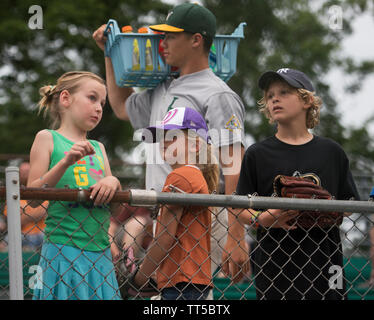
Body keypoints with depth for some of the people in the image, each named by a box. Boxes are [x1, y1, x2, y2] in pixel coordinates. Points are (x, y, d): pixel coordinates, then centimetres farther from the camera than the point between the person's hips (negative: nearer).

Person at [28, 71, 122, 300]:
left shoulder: (98, 148, 19)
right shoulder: (48, 138, 4)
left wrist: (113, 183, -6)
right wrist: (65, 162, -16)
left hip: (100, 254, 5)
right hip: (63, 252, -5)